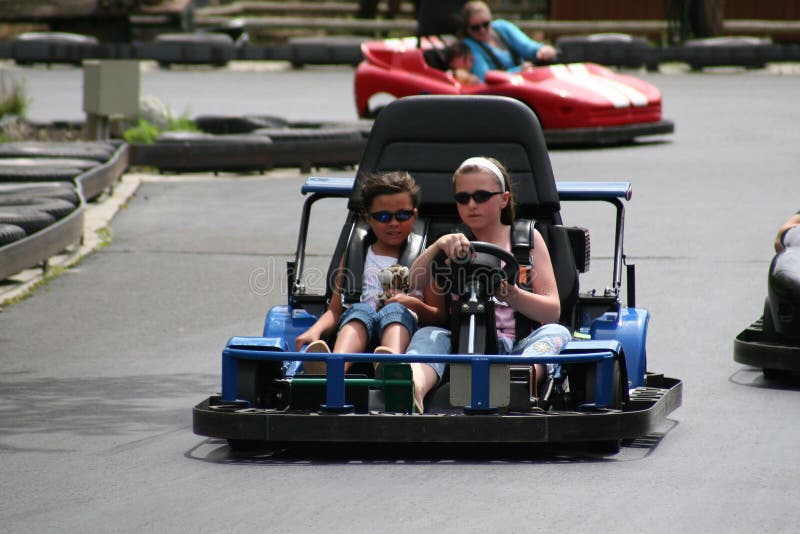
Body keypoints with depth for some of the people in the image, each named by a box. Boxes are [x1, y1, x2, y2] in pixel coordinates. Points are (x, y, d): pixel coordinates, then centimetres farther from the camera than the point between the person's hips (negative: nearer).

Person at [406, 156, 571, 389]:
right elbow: (413, 282, -1)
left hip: (518, 346, -1)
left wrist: (510, 294, -17)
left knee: (556, 333, -30)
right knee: (428, 335, -28)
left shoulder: (528, 239, 15)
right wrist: (438, 246, -20)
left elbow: (553, 311, 3)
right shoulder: (455, 245, 19)